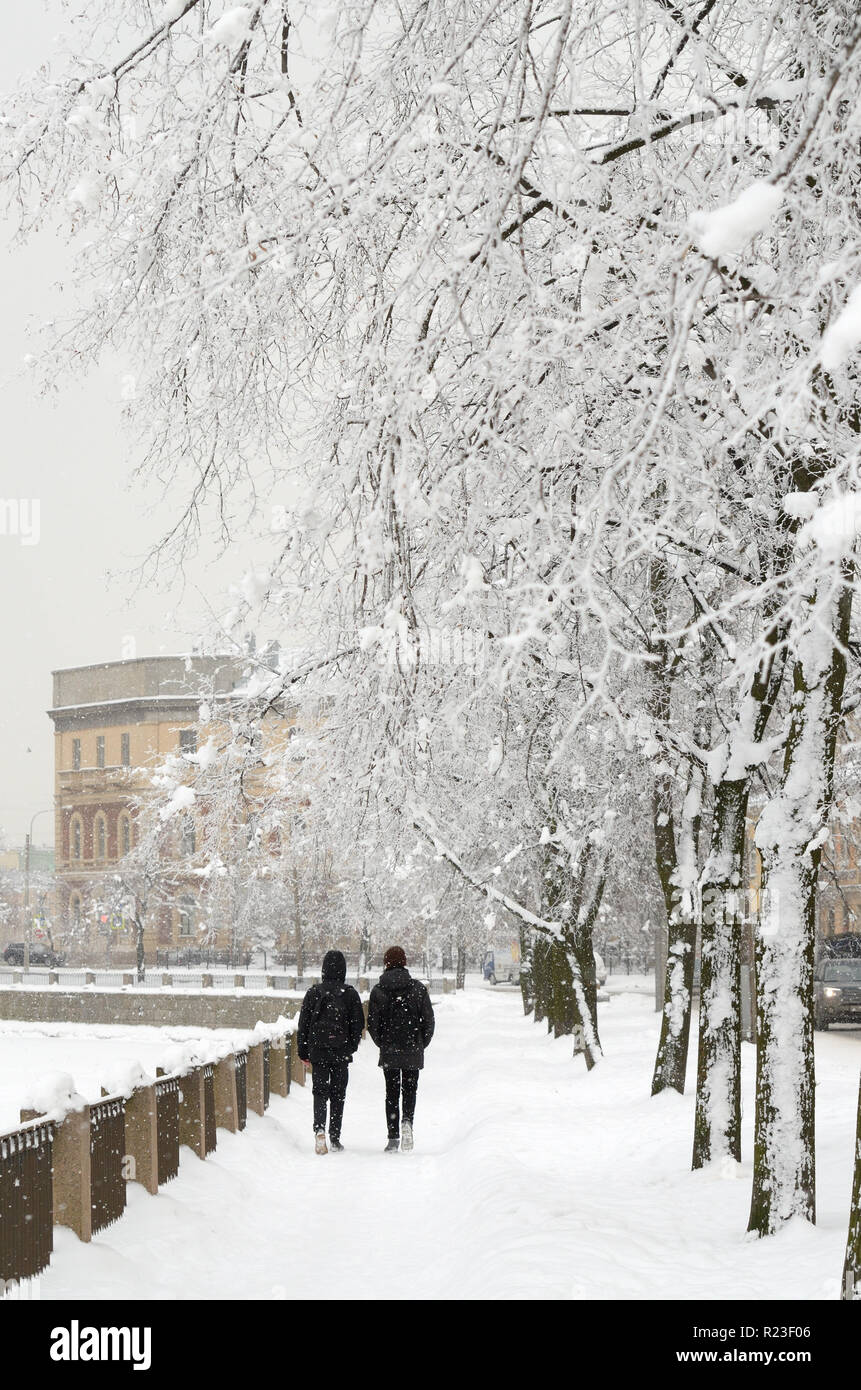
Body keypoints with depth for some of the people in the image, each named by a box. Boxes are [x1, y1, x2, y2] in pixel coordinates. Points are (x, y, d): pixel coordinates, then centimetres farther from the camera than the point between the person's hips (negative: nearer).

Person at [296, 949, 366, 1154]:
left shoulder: (314, 992, -1)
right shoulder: (350, 993, -4)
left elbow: (303, 1024, 2)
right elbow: (358, 1024, -1)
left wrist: (303, 1051, 9)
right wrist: (351, 1046, 13)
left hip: (318, 1051, 0)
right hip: (341, 1052, 0)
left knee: (320, 1091, 5)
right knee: (338, 1094, 9)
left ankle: (319, 1129, -18)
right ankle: (335, 1138, 8)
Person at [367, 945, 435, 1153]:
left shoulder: (378, 991, -3)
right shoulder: (417, 988, -3)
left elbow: (372, 1024, -2)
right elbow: (428, 1020, -2)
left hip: (389, 1051, 0)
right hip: (413, 1050, 0)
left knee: (392, 1093, 8)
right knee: (410, 1089, 13)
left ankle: (393, 1137, 3)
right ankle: (407, 1121, -13)